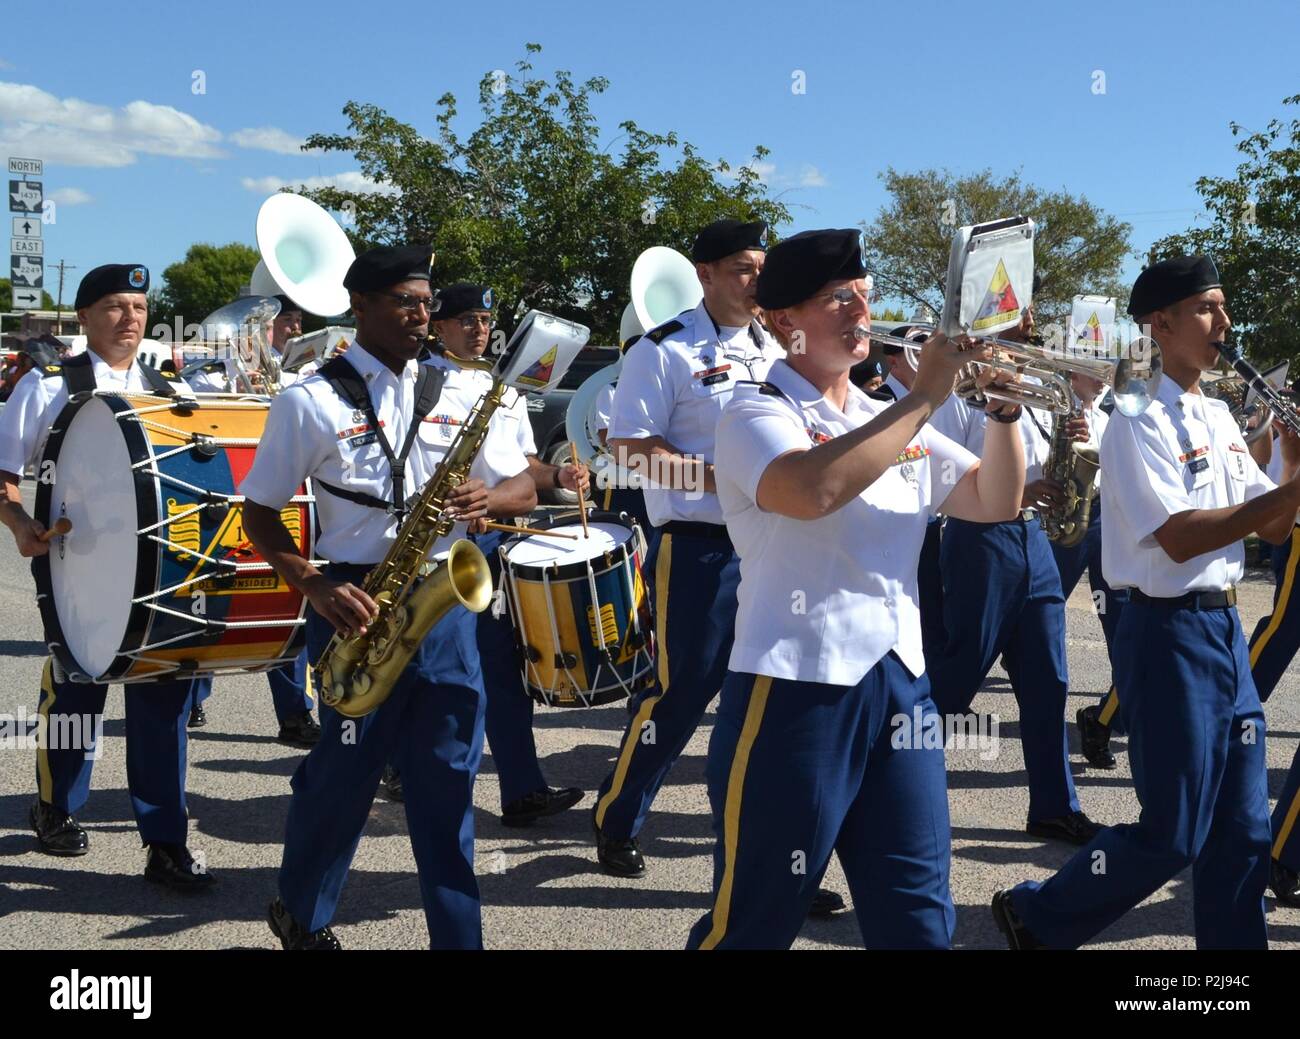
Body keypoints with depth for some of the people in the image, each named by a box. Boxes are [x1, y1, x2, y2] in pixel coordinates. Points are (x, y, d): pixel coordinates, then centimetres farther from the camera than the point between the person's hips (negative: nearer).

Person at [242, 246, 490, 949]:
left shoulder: (446, 394, 10)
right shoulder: (312, 401, -5)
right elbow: (259, 514, -2)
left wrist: (480, 503, -5)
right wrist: (314, 585, -17)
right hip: (361, 606, -4)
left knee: (447, 781, 6)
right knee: (344, 776, 8)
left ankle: (457, 936, 15)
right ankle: (302, 917, 32)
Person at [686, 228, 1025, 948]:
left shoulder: (893, 421, 15)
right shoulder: (756, 413, -6)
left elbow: (995, 502, 16)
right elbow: (813, 491, -28)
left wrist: (1002, 406, 0)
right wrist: (924, 397, -20)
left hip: (901, 685, 7)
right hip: (798, 691, -6)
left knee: (918, 918, 12)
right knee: (755, 921, 4)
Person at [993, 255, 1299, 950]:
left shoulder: (1219, 418, 13)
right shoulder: (1142, 419, -13)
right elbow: (1178, 538, -22)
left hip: (1225, 627, 8)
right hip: (1169, 633, -8)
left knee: (1242, 831, 10)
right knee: (1173, 835, -3)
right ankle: (1035, 915, 16)